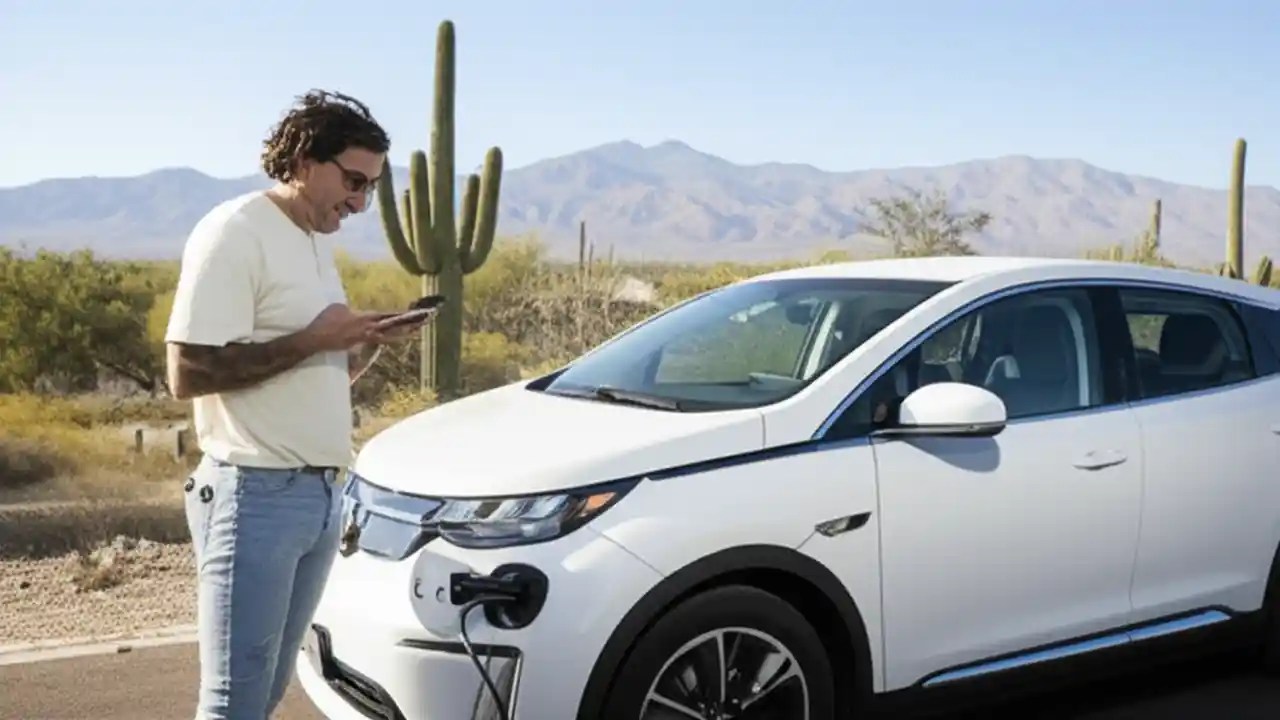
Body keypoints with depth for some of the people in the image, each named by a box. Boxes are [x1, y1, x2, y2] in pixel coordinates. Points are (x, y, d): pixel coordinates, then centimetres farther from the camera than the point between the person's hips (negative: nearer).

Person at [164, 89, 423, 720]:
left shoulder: (316, 240, 16)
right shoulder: (234, 234, -11)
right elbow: (187, 372, -19)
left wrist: (372, 341, 4)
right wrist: (311, 340, -17)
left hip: (320, 495, 9)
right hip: (257, 496, -9)